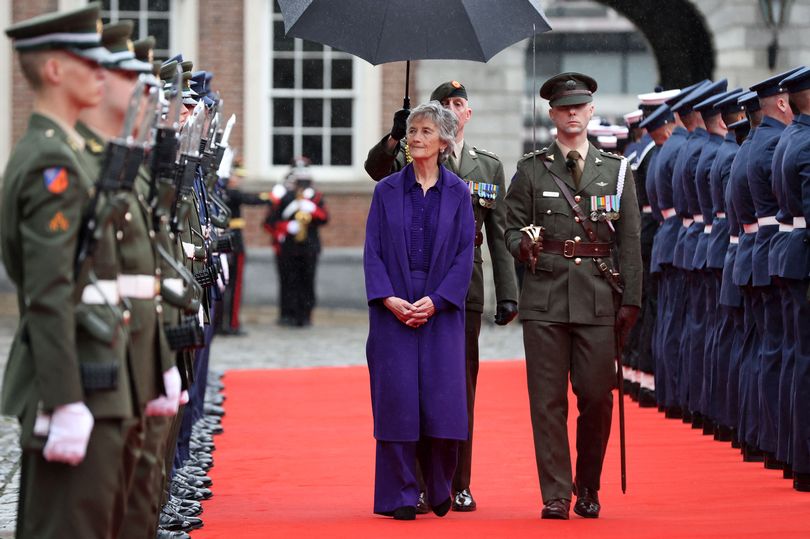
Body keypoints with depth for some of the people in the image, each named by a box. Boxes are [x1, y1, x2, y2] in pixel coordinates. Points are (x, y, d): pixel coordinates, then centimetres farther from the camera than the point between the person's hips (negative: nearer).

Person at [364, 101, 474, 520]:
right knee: (397, 398, -4)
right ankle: (400, 496, 2)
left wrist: (435, 301, -12)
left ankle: (439, 488, 15)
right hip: (393, 309, 0)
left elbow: (464, 255, 0)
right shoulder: (387, 191, 6)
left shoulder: (457, 193, 5)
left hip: (441, 309, 0)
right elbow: (372, 251, 2)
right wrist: (388, 299, -12)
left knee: (441, 399, -3)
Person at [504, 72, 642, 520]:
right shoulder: (530, 170, 8)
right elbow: (512, 227, 9)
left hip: (597, 297, 0)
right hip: (545, 297, 0)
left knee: (597, 397, 0)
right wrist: (522, 246, -15)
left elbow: (630, 241, 8)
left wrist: (631, 300, 2)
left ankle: (588, 490, 18)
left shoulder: (617, 172, 10)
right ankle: (555, 495, 2)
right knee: (548, 399, -2)